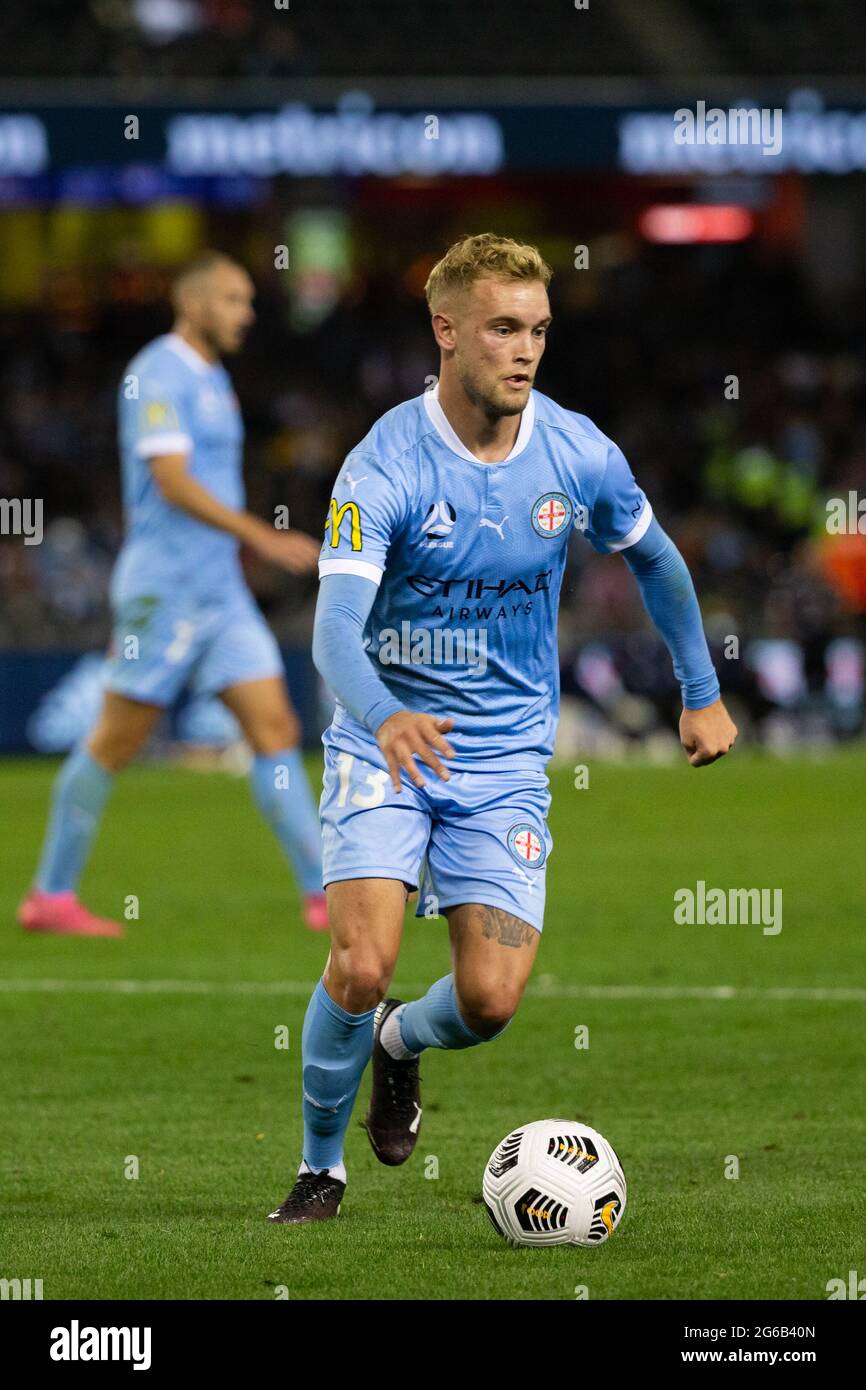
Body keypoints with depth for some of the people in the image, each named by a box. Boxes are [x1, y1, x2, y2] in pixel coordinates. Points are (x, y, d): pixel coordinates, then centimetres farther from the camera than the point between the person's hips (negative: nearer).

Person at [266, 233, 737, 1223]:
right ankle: (321, 1167, 6)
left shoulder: (579, 455, -6)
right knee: (361, 967, -20)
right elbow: (336, 629, -28)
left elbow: (654, 559, 15)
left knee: (491, 1000, -9)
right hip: (386, 739, -3)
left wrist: (702, 694, 21)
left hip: (506, 754, 3)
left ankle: (400, 1042, 28)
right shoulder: (384, 468, -17)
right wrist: (385, 716, -48)